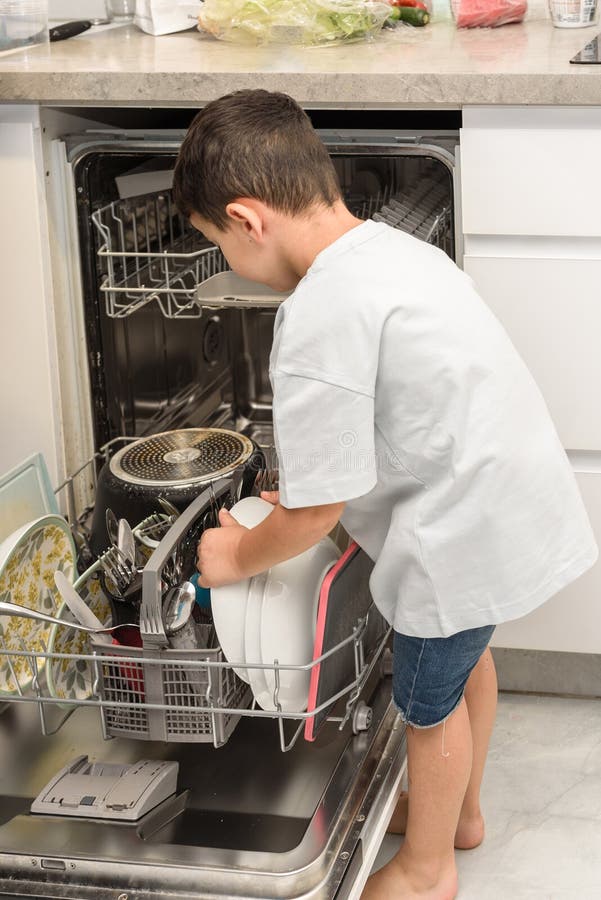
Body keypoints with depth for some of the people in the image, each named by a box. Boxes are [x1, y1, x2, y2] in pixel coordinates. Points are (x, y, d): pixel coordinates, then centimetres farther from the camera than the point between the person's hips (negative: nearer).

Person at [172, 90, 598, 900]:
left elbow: (317, 510, -18)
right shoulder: (394, 249, 4)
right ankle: (460, 810, 55)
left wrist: (240, 556, 0)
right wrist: (307, 491, 17)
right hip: (518, 496, 9)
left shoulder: (320, 315, -24)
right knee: (466, 658, 30)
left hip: (464, 533, -9)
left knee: (431, 698, 15)